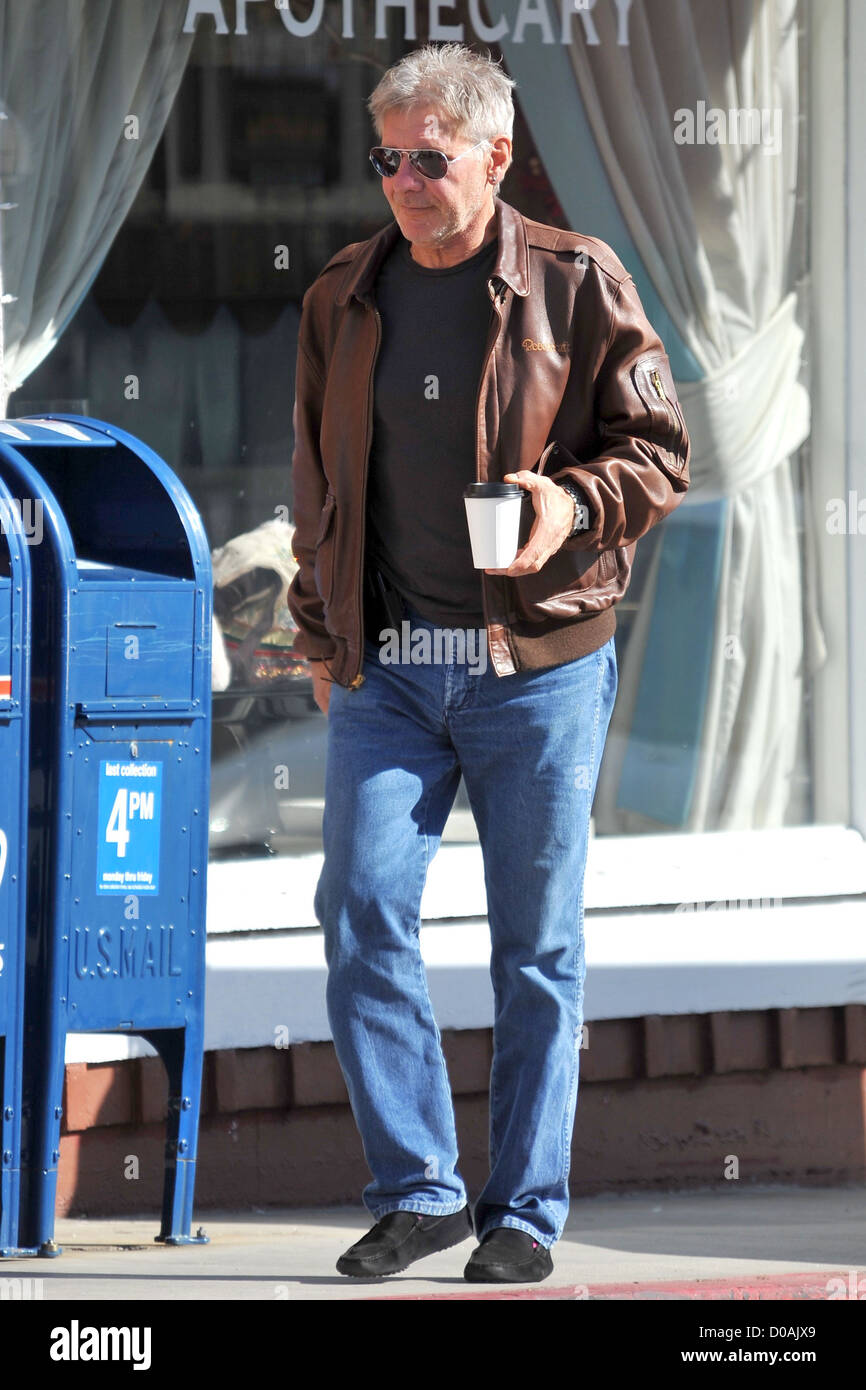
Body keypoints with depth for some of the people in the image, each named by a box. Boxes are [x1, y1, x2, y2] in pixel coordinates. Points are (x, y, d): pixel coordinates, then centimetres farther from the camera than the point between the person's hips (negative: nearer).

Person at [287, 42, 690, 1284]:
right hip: (387, 669, 3)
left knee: (538, 946, 3)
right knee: (360, 914, -9)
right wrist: (321, 634, 16)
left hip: (538, 664, -3)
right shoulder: (344, 298, 11)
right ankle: (417, 1190, 1)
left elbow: (657, 448, 1)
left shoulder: (576, 284, -1)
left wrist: (574, 502, -18)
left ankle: (526, 1213, 11)